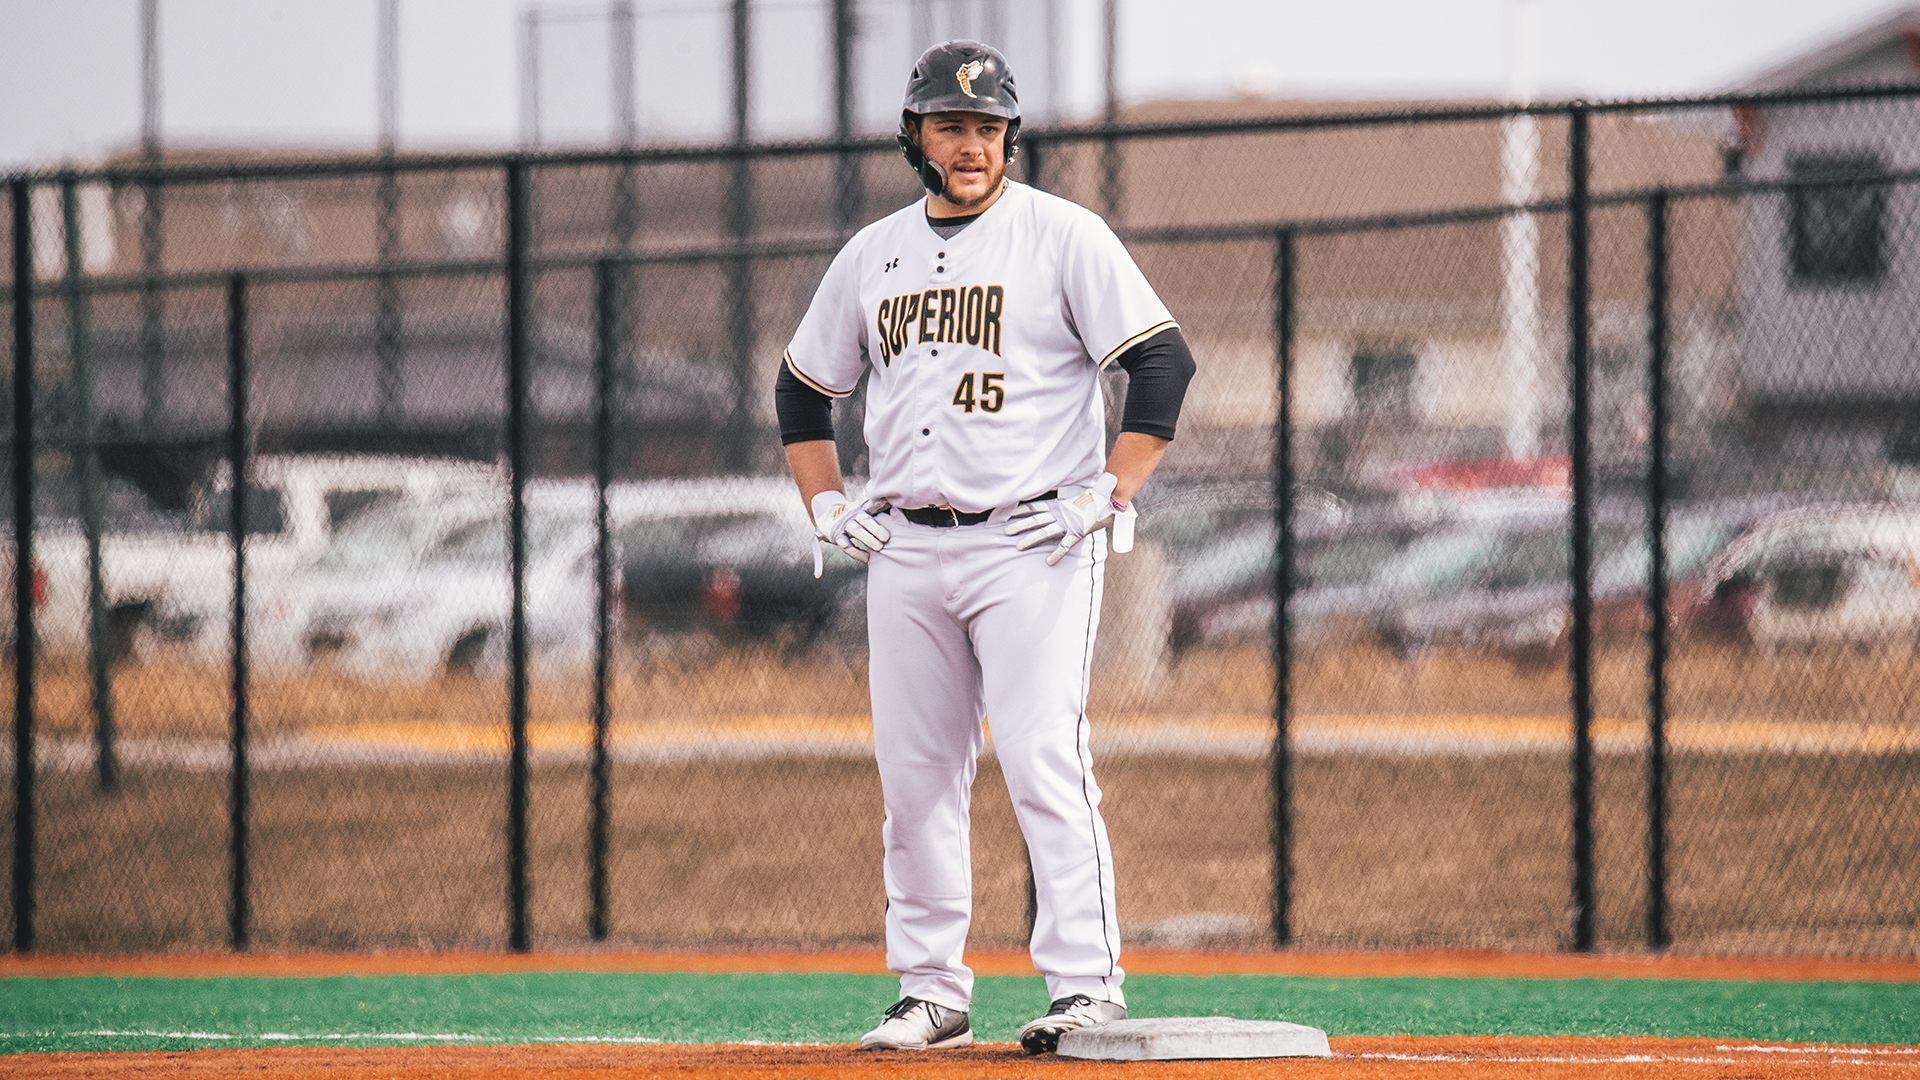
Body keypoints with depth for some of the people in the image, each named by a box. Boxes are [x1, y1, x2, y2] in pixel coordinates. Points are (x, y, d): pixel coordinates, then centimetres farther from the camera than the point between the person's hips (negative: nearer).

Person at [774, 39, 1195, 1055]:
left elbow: (1163, 361, -7)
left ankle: (1085, 987, -15)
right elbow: (802, 387, 25)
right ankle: (930, 992, 13)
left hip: (1030, 544, -5)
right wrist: (827, 506, 13)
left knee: (1046, 765, -14)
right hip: (904, 552, 5)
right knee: (914, 777, 5)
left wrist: (1107, 496, -12)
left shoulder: (1063, 236, -2)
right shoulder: (874, 254, 14)